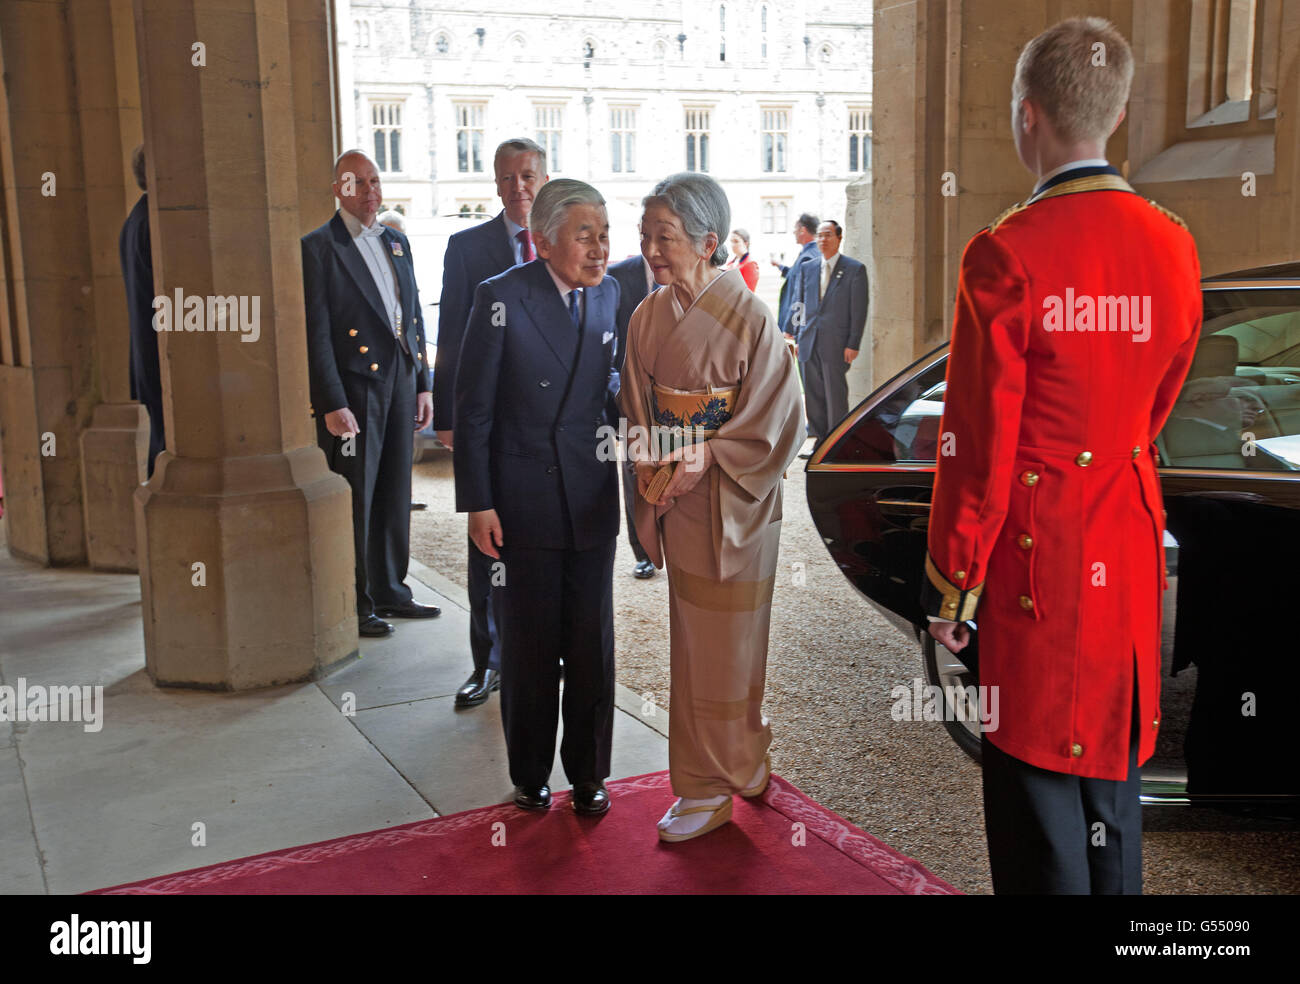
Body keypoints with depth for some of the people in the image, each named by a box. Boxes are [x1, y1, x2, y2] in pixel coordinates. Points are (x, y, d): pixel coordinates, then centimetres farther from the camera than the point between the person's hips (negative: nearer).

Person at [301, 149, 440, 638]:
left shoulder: (396, 242, 15)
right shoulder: (317, 248, -6)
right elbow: (316, 334, -12)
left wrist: (422, 385, 12)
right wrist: (332, 404, -17)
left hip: (400, 381, 7)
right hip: (353, 390, -6)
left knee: (395, 495, 13)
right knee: (354, 499, 0)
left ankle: (389, 591, 26)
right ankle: (353, 606, 11)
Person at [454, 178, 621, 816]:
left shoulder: (610, 294, 4)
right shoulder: (500, 297, -11)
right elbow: (472, 409, -9)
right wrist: (476, 504, -11)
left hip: (591, 498, 4)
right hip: (522, 502, -4)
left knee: (592, 647, 11)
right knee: (529, 649, 10)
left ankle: (588, 774, 28)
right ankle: (530, 775, 28)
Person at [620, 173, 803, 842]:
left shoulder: (750, 320, -14)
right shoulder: (648, 317, 2)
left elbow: (778, 425, -12)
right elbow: (638, 410, 10)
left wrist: (708, 455, -22)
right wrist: (649, 464, -7)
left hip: (733, 505, -6)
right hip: (678, 505, 6)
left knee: (720, 648, 4)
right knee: (694, 641, 15)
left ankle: (710, 787, 20)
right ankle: (741, 764, 34)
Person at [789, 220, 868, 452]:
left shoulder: (854, 269, 0)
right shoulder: (806, 268, 13)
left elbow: (859, 310, -4)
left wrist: (853, 345, -10)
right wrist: (797, 337, 8)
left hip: (836, 344, -5)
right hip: (809, 343, 5)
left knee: (836, 395, -2)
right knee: (814, 395, 7)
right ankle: (820, 442, 16)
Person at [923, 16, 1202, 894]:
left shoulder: (1005, 256, -19)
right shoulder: (1175, 245, 1)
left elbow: (980, 446, -16)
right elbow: (1157, 407, 12)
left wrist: (952, 587, -6)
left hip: (1037, 546, -6)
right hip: (1131, 540, 7)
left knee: (1038, 771, 7)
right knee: (1114, 755, 20)